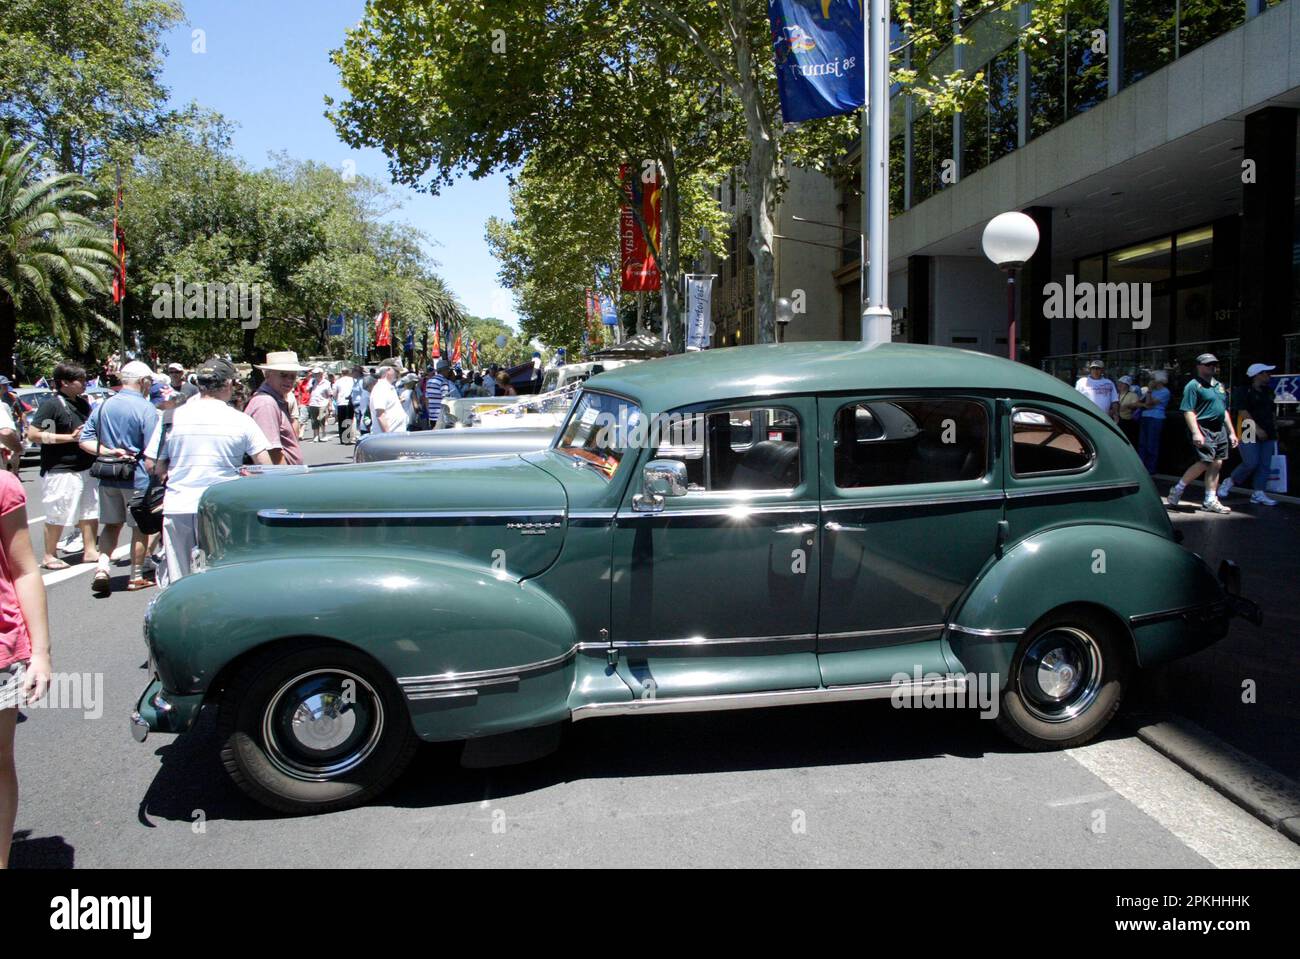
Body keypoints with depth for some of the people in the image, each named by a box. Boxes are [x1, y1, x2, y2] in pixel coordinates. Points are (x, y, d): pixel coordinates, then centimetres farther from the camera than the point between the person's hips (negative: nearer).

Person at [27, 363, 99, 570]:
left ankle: (90, 551, 21)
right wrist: (70, 437, -20)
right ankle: (49, 556, 15)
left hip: (86, 467, 8)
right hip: (60, 470, -8)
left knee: (90, 511, 11)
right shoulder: (51, 405, -11)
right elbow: (33, 434, -17)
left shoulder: (83, 403, 12)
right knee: (58, 515, 1)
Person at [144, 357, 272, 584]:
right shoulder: (241, 420, -3)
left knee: (179, 582, 10)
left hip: (177, 508, 2)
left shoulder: (172, 417, 3)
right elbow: (265, 466, -4)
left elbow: (153, 467, 6)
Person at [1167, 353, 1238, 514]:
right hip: (1203, 429, -8)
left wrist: (1232, 432, 21)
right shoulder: (1193, 385, -7)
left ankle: (1211, 501, 11)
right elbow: (1188, 411, -15)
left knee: (1217, 464, 6)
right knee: (1205, 462, -16)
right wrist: (1196, 433, -24)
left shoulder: (1219, 385, 19)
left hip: (1220, 429, 8)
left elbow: (1224, 410, 25)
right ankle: (1177, 489, 0)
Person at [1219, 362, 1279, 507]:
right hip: (1249, 433, -7)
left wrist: (1274, 428, 16)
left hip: (1267, 434, 7)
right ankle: (1229, 483, 9)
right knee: (1251, 463, -12)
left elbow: (1271, 412, 24)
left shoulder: (1268, 392, 16)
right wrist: (1257, 428, -20)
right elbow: (1242, 411, -15)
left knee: (1265, 465, 2)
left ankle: (1259, 493, 5)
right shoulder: (1244, 390, -6)